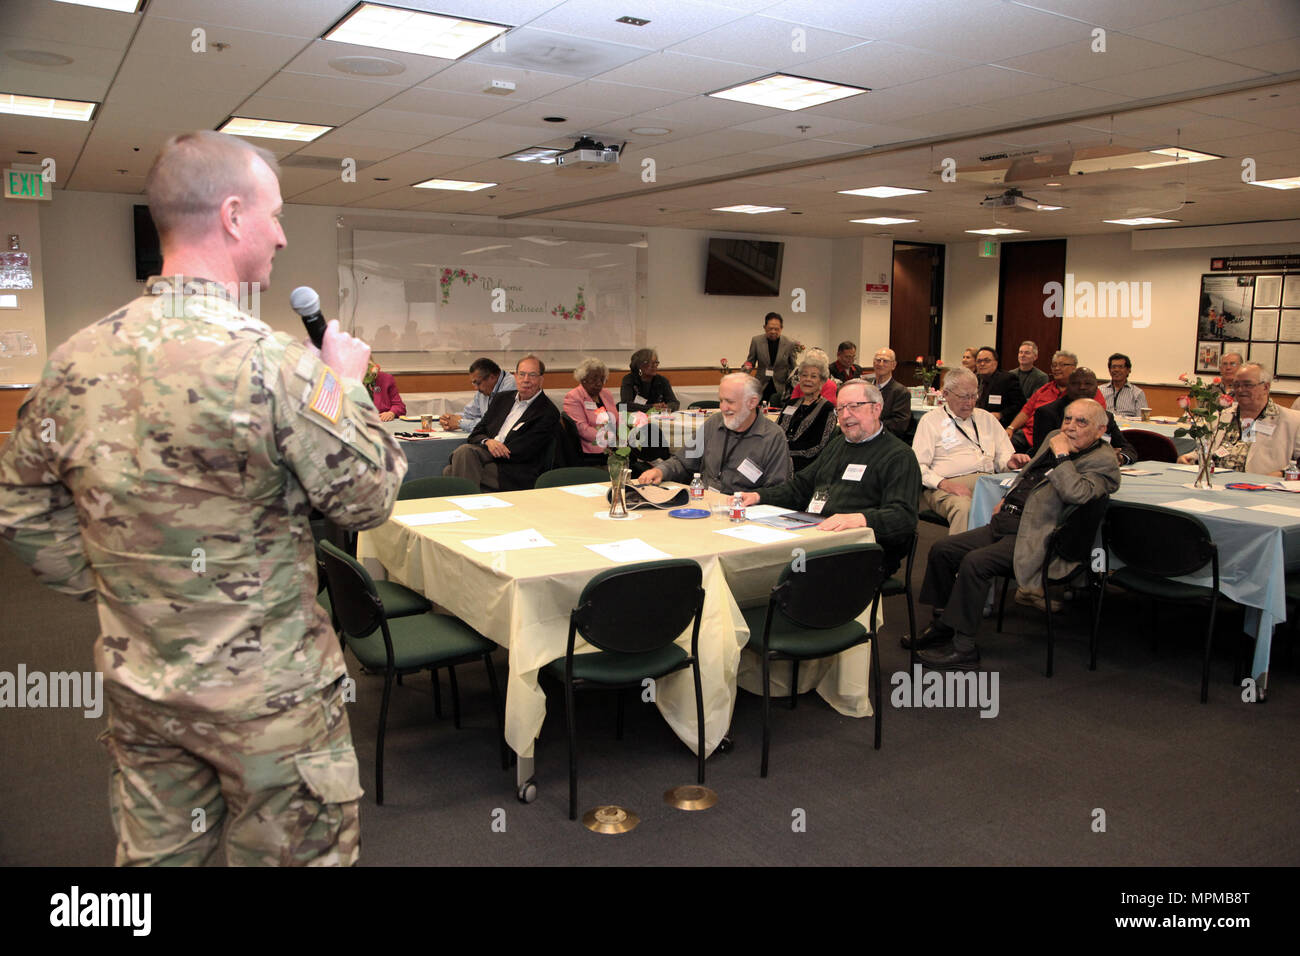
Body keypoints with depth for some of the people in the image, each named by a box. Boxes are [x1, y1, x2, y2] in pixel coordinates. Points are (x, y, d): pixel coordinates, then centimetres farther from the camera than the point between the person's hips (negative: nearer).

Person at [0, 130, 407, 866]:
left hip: (136, 685, 6)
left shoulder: (75, 359, -3)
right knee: (298, 848, 14)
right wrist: (347, 385, -1)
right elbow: (369, 499, -14)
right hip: (268, 692, -6)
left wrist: (110, 586, 13)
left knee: (157, 851, 23)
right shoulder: (275, 364, -23)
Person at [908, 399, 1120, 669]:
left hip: (1031, 537, -9)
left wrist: (1061, 455, -17)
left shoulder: (1103, 462, -7)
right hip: (1004, 523, 9)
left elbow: (1076, 494, -27)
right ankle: (942, 625, 12)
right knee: (941, 550, 0)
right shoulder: (1054, 438, 18)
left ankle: (963, 648, -18)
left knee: (974, 562, -28)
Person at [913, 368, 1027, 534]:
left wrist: (1010, 461, 0)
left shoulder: (986, 418, 27)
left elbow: (1003, 456, 25)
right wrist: (943, 483, -16)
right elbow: (918, 466, 1)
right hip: (950, 485, -4)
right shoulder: (931, 420, 11)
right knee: (963, 507, -40)